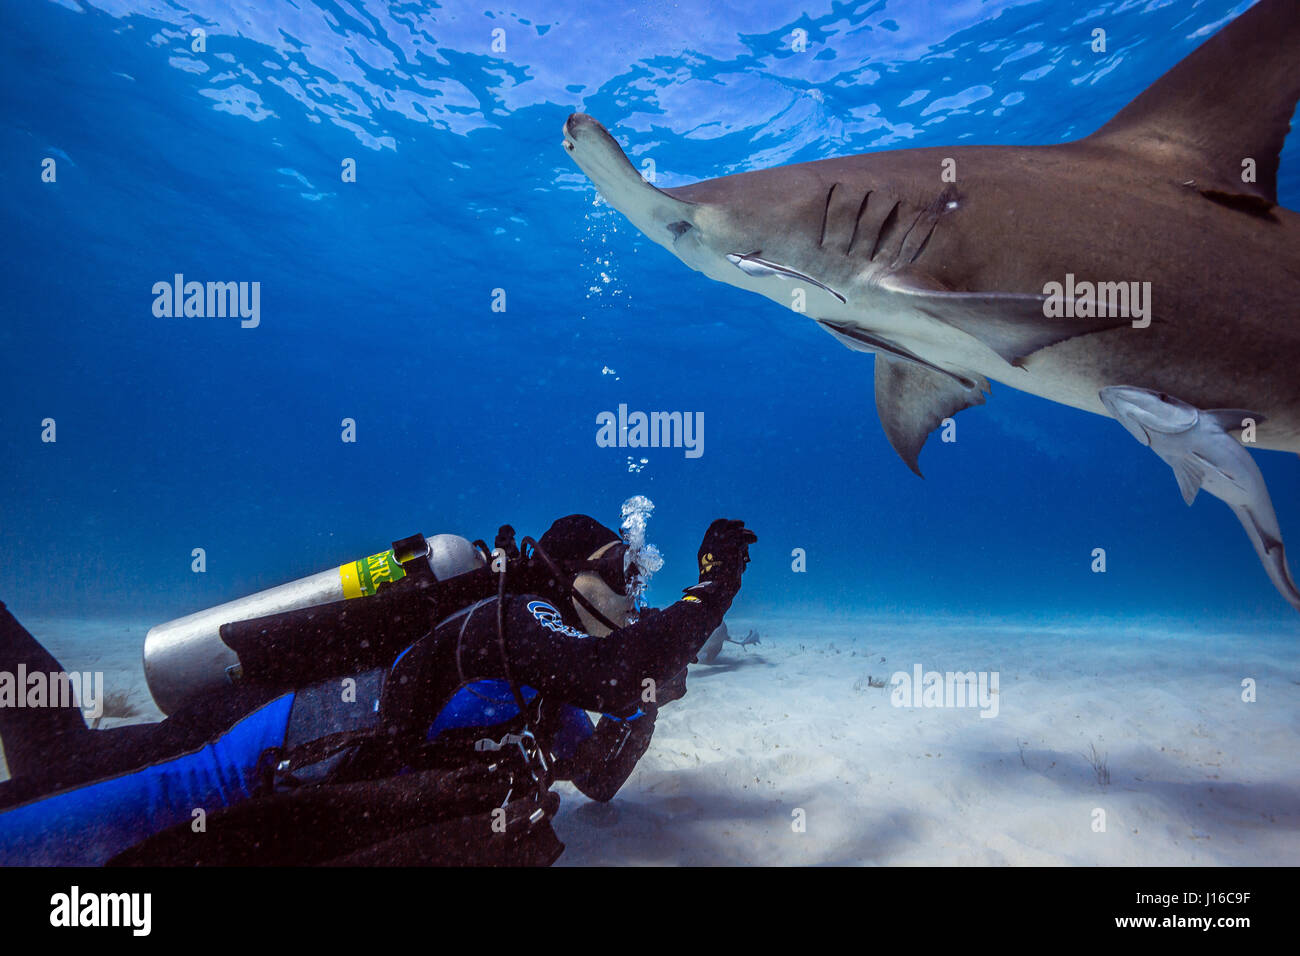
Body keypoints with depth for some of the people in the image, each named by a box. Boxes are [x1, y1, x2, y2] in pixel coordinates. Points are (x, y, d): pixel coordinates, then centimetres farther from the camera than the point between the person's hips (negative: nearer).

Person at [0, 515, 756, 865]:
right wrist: (713, 591, -22)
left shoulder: (547, 699, 13)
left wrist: (643, 696, 6)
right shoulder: (515, 618, -17)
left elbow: (600, 780, 19)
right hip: (281, 744, -8)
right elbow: (621, 671, -33)